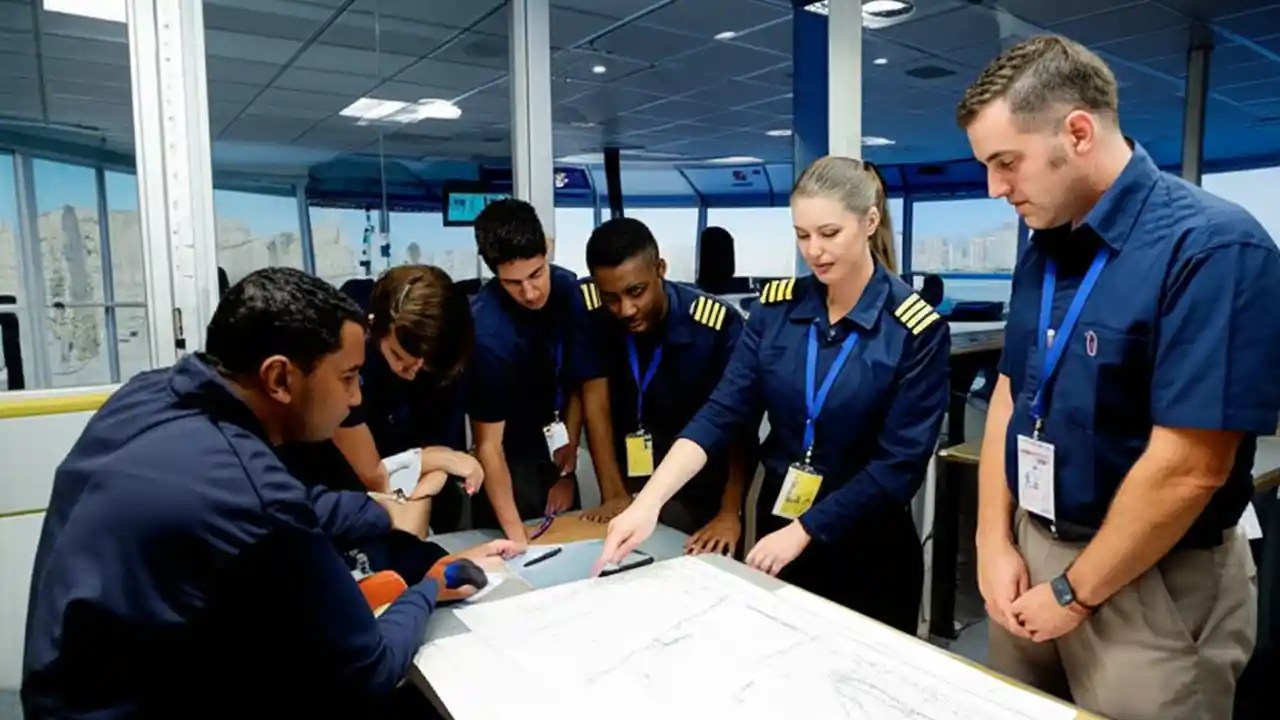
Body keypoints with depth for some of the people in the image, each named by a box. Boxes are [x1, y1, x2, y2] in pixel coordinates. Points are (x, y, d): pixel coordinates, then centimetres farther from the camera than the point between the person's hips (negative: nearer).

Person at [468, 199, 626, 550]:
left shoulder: (568, 290, -13)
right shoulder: (487, 328, -29)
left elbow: (581, 387, -3)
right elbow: (488, 443, -25)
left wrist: (567, 467, -5)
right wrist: (516, 535, -28)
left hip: (552, 451, 5)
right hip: (508, 464, -5)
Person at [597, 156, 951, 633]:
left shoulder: (917, 330, -14)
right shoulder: (777, 307, -4)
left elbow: (900, 463, -15)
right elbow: (721, 414, -10)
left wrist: (804, 531, -17)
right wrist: (649, 501, -22)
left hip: (866, 549, -3)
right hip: (775, 525, 3)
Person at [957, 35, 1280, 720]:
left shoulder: (1211, 246, -20)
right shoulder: (1042, 246, 2)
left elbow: (1189, 469, -23)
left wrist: (1073, 593, -14)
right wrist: (995, 542, -1)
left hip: (1150, 584, -6)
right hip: (1031, 549, 7)